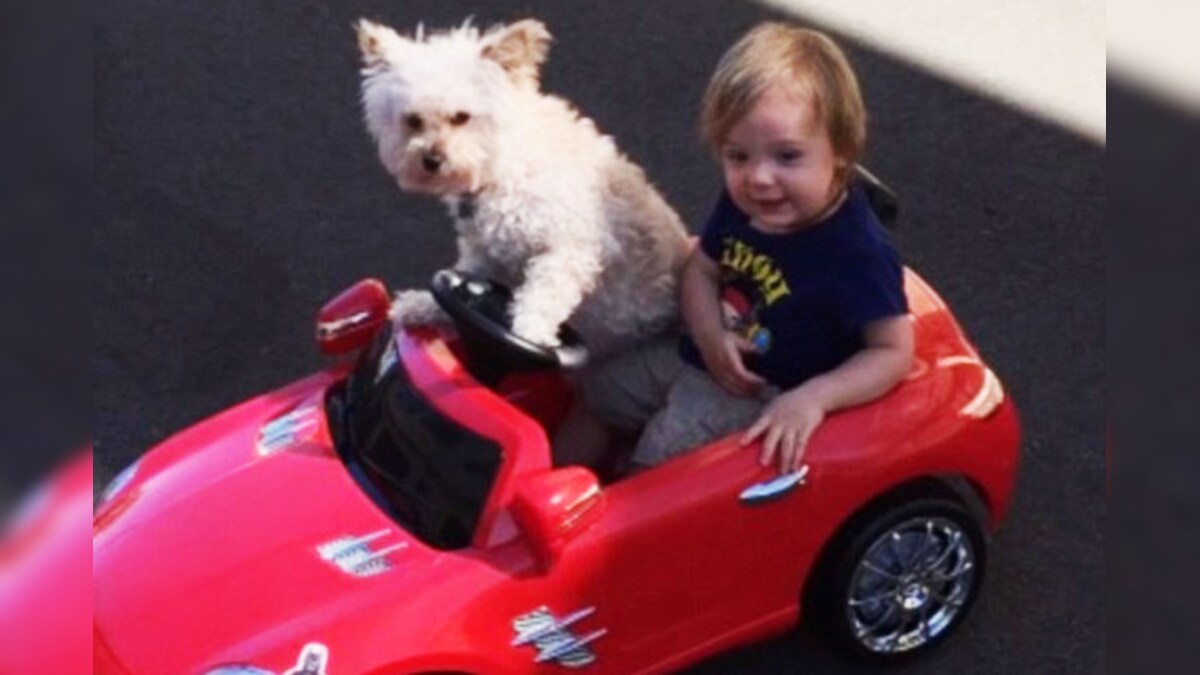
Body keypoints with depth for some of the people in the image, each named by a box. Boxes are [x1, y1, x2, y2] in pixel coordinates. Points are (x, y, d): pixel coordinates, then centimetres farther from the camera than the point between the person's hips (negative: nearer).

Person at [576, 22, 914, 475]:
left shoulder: (857, 252, -29)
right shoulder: (741, 205, -8)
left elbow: (894, 352, -22)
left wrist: (812, 399, -34)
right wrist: (710, 336, -13)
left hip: (764, 397, -7)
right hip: (703, 356, 8)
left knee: (657, 456, -18)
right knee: (598, 394, 14)